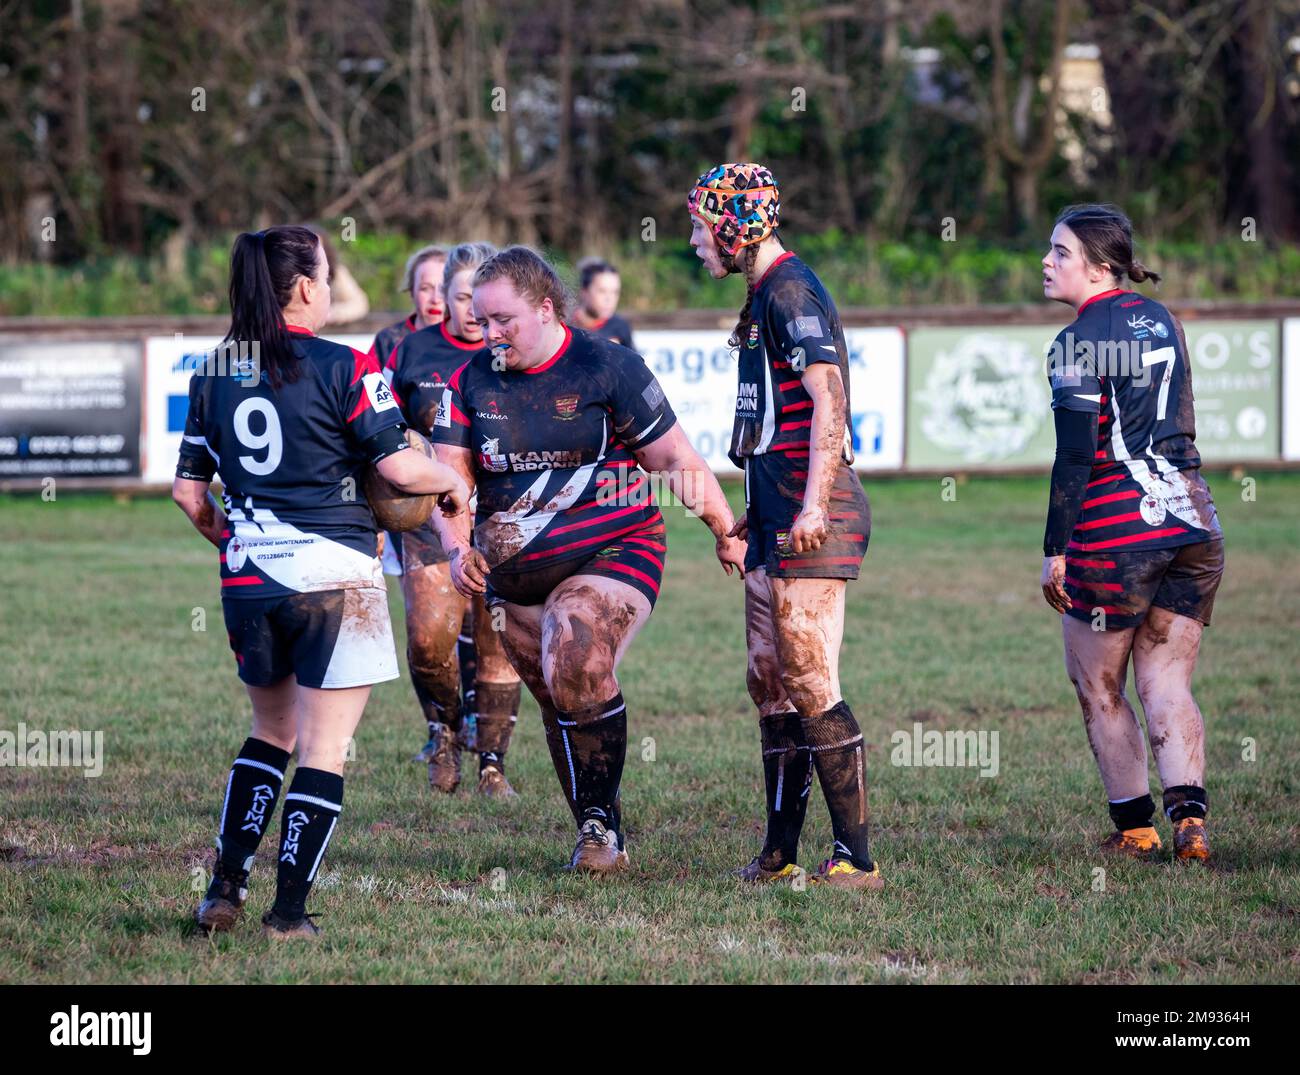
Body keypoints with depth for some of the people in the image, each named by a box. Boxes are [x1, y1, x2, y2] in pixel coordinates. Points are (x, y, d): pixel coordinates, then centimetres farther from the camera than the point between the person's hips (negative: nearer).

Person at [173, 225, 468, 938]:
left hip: (247, 579, 6)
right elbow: (398, 466, -10)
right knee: (324, 750, 2)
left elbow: (188, 490, 12)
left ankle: (225, 886, 14)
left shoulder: (214, 374, 7)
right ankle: (289, 911, 0)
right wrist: (453, 481, 11)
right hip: (331, 577, -6)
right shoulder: (343, 368, -10)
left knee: (272, 731, 23)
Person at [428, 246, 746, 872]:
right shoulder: (469, 384, 5)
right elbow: (448, 475, 1)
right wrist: (457, 548, -17)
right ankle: (596, 835, 19)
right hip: (515, 572, 5)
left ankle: (602, 819, -12)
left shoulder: (606, 368, -7)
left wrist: (726, 532, 4)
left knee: (578, 668, -25)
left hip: (613, 549, -5)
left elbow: (675, 457, -1)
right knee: (558, 701, 6)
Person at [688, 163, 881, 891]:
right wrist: (760, 513, 30)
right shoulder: (767, 295, 20)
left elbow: (828, 400, -20)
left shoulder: (790, 292, -11)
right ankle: (780, 855, 16)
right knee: (769, 682, 11)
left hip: (811, 516, -10)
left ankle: (856, 858, -10)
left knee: (810, 686, -11)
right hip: (781, 515, 10)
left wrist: (813, 505, -28)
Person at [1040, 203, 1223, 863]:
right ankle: (1189, 819, -8)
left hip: (1117, 531, -7)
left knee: (1097, 686, 9)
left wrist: (1055, 549, -10)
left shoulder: (1078, 343, -10)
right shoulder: (1162, 321, 12)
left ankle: (1135, 826, 10)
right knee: (1168, 686, 8)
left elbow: (1074, 455, -14)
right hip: (1192, 522, 7)